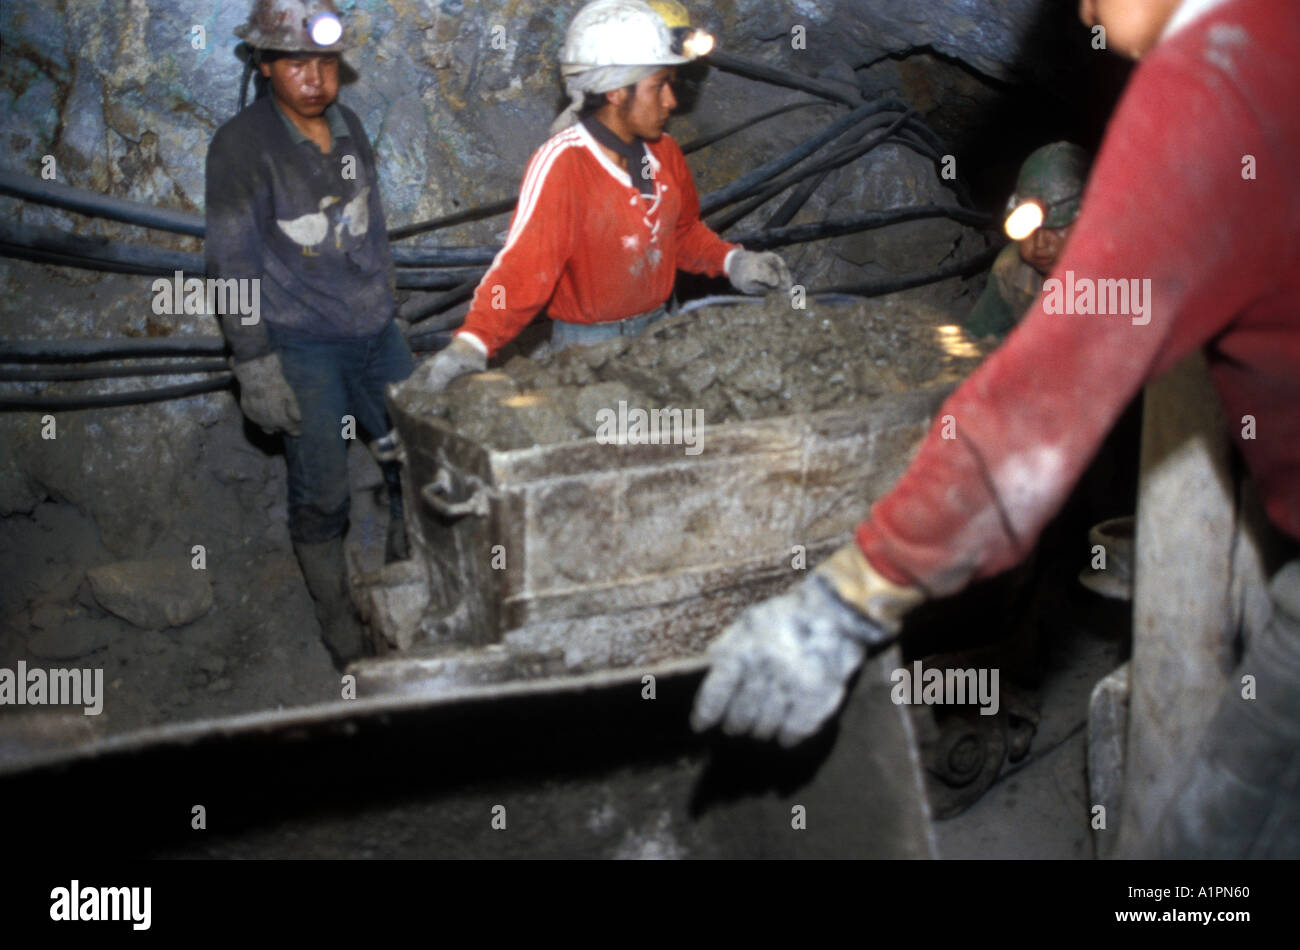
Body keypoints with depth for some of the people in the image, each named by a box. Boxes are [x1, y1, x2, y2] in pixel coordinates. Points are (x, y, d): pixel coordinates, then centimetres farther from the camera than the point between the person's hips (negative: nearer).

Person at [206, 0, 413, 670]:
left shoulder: (348, 127, 6)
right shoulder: (242, 147, -12)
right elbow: (232, 266, -13)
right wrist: (256, 368, -16)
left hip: (375, 333, 6)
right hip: (301, 346, -6)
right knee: (321, 494, 0)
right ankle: (338, 620, 19)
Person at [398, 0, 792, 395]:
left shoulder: (663, 151, 3)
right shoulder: (560, 163, -20)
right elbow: (521, 266, -28)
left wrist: (731, 262, 4)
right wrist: (471, 344, -41)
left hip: (656, 330, 6)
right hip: (588, 346, -6)